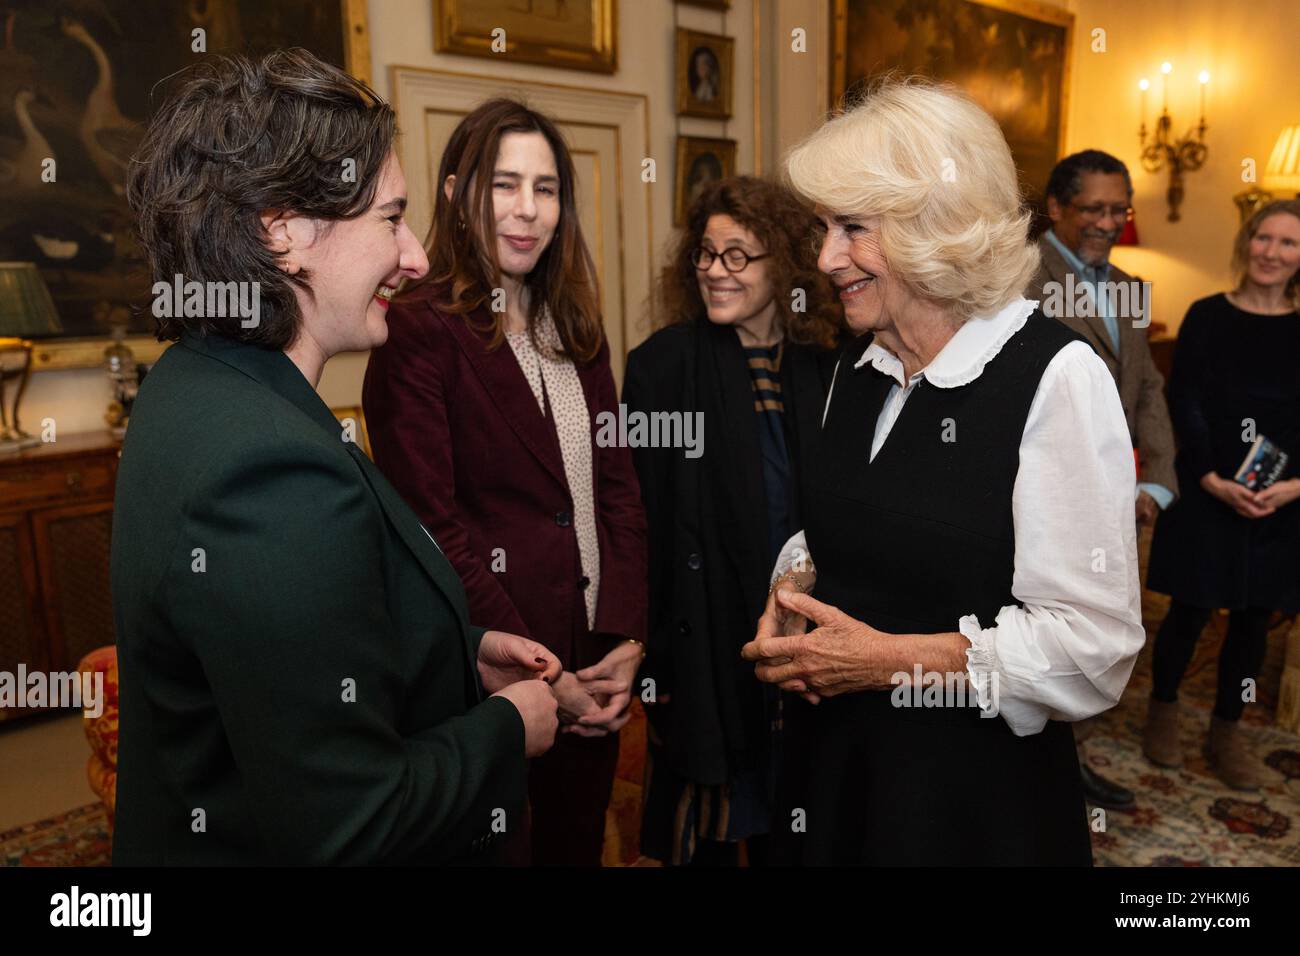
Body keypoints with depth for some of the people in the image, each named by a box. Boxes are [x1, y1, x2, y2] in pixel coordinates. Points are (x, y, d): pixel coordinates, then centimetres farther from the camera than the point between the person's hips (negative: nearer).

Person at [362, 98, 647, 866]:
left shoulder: (576, 329, 8)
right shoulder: (418, 333, -12)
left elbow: (619, 488, 5)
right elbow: (436, 528, -16)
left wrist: (627, 640, -4)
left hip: (597, 665, 6)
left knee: (581, 840, 22)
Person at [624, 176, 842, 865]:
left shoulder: (824, 369, 0)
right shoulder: (662, 365, -9)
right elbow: (645, 524, -10)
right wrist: (655, 666, -10)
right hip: (707, 645, -3)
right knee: (705, 834, 13)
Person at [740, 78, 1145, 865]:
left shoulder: (1055, 377, -17)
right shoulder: (861, 369, 4)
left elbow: (1094, 648, -19)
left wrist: (890, 659, -19)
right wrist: (792, 589, -5)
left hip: (976, 797, -6)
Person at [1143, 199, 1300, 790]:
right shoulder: (1207, 316, -1)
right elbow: (1184, 404, -6)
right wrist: (1214, 480, -15)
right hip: (1206, 493, -2)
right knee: (1192, 610, 3)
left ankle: (1226, 732, 25)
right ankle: (1162, 712, 25)